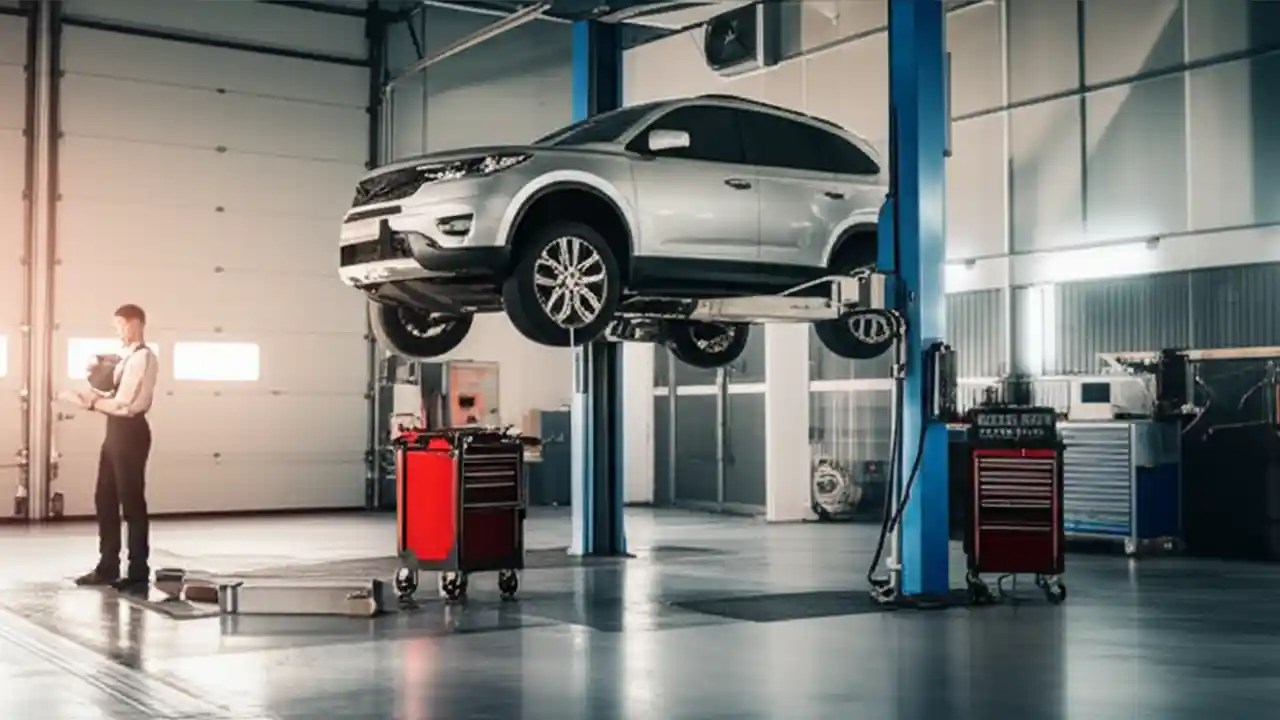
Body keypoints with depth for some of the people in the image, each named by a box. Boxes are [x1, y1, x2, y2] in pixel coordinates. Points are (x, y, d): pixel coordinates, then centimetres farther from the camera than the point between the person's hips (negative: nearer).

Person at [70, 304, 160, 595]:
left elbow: (125, 404, -20)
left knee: (132, 501, -3)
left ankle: (138, 574, 6)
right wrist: (96, 394, 1)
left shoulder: (143, 357, -14)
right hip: (116, 430, 10)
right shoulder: (127, 356, 15)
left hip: (130, 431, -10)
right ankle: (108, 567, 26)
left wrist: (93, 402, -11)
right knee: (105, 499, 14)